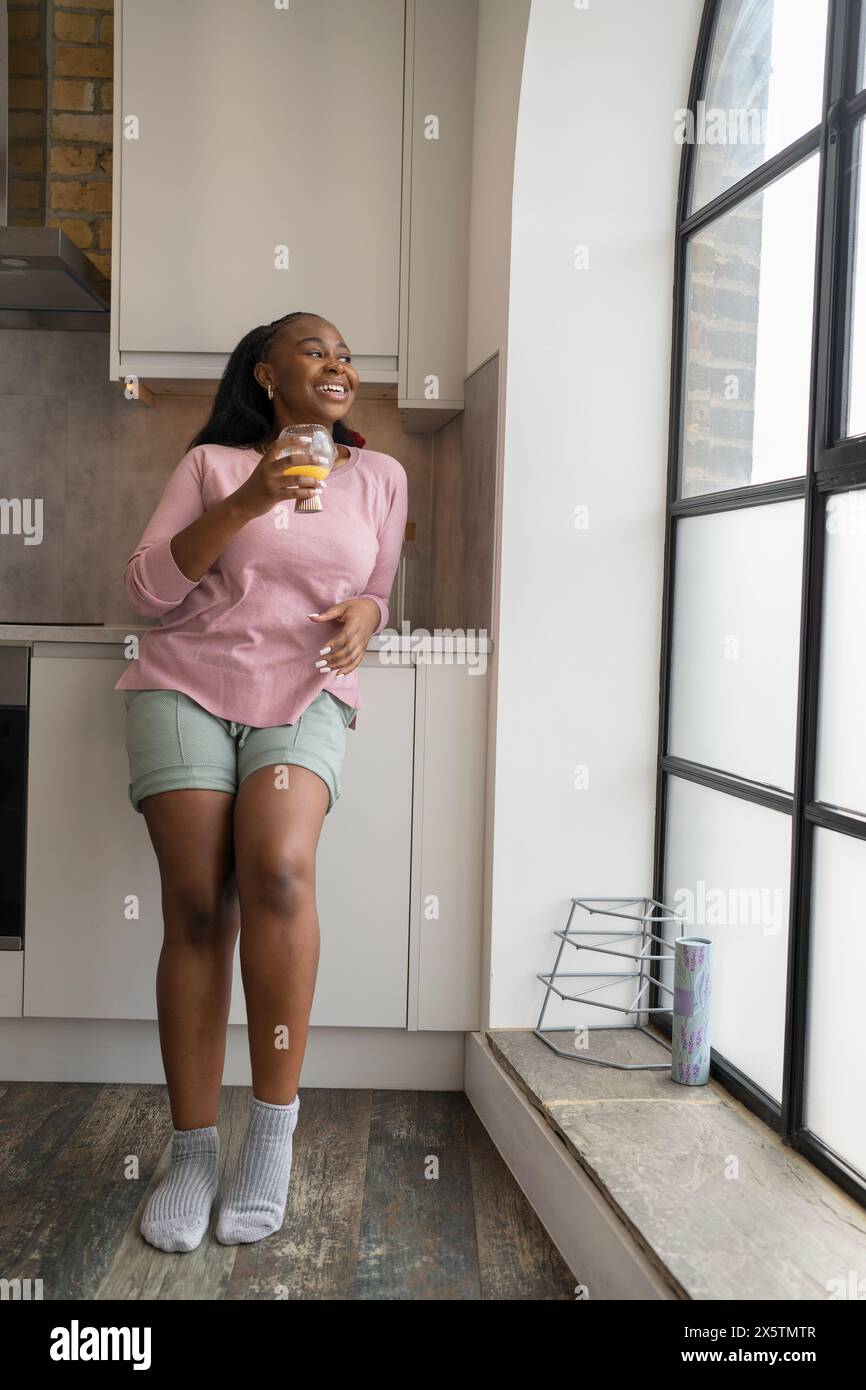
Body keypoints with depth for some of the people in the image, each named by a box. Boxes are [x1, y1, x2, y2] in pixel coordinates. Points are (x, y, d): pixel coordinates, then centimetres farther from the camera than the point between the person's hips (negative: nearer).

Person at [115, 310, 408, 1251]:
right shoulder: (212, 463, 7)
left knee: (277, 870, -27)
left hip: (305, 698, 1)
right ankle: (192, 1153, 1)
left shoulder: (380, 477, 14)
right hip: (187, 688, 0)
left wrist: (365, 615, -3)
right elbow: (147, 591, 0)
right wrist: (244, 505, -12)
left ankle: (273, 1133, -14)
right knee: (197, 908, -12)